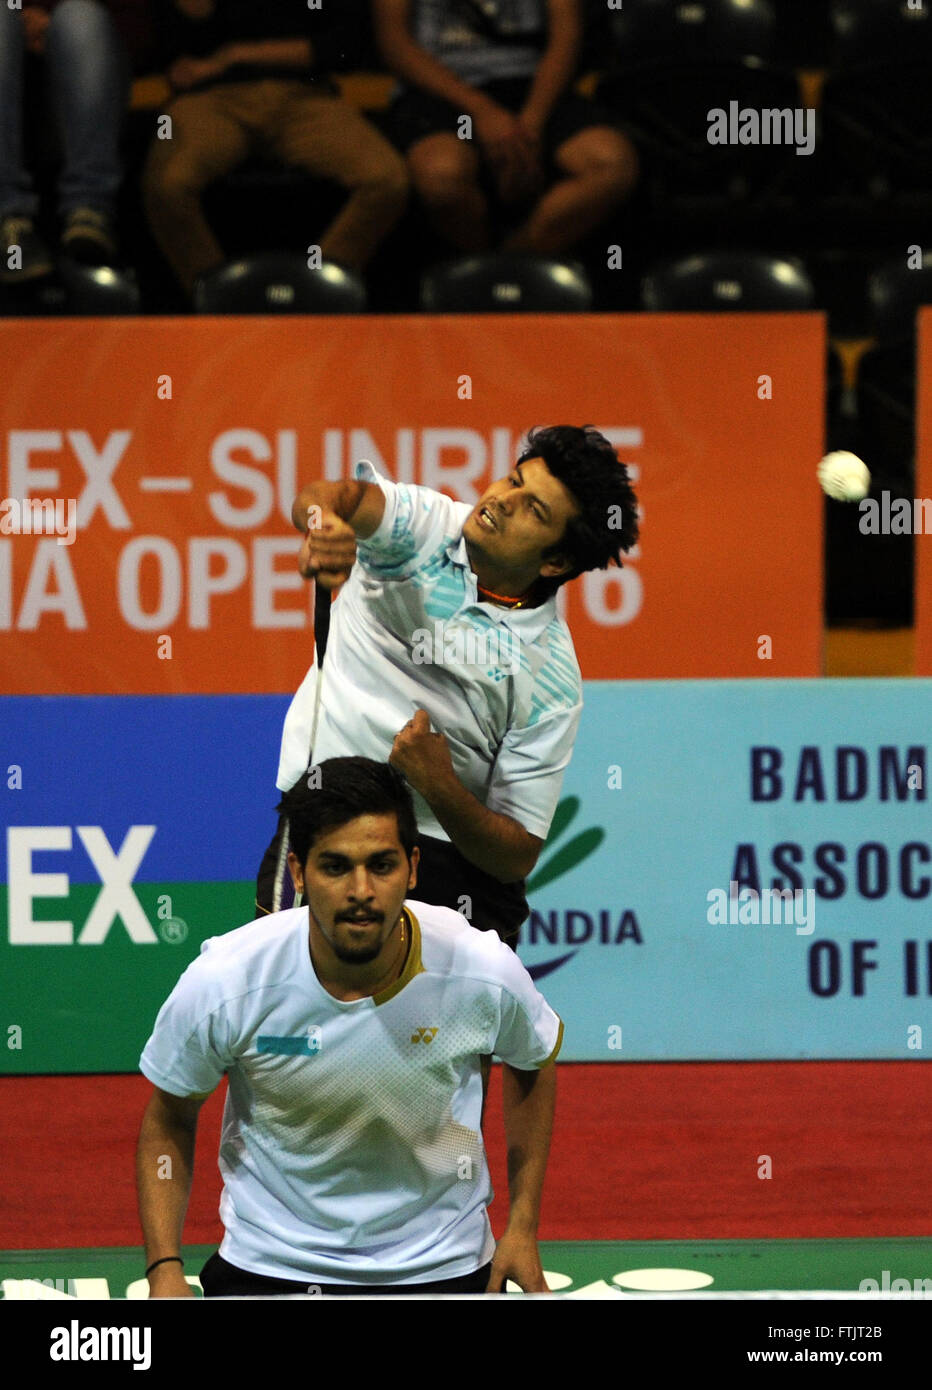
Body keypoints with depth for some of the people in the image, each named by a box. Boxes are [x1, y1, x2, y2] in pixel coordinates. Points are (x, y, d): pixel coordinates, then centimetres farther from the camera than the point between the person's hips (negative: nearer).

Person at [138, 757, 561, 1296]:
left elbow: (534, 1065, 6)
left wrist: (522, 1227, 3)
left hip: (442, 1267, 1)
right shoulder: (221, 983, -21)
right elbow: (169, 1120, -3)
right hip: (268, 1266, -1)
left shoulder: (487, 974, -18)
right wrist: (164, 1268, -13)